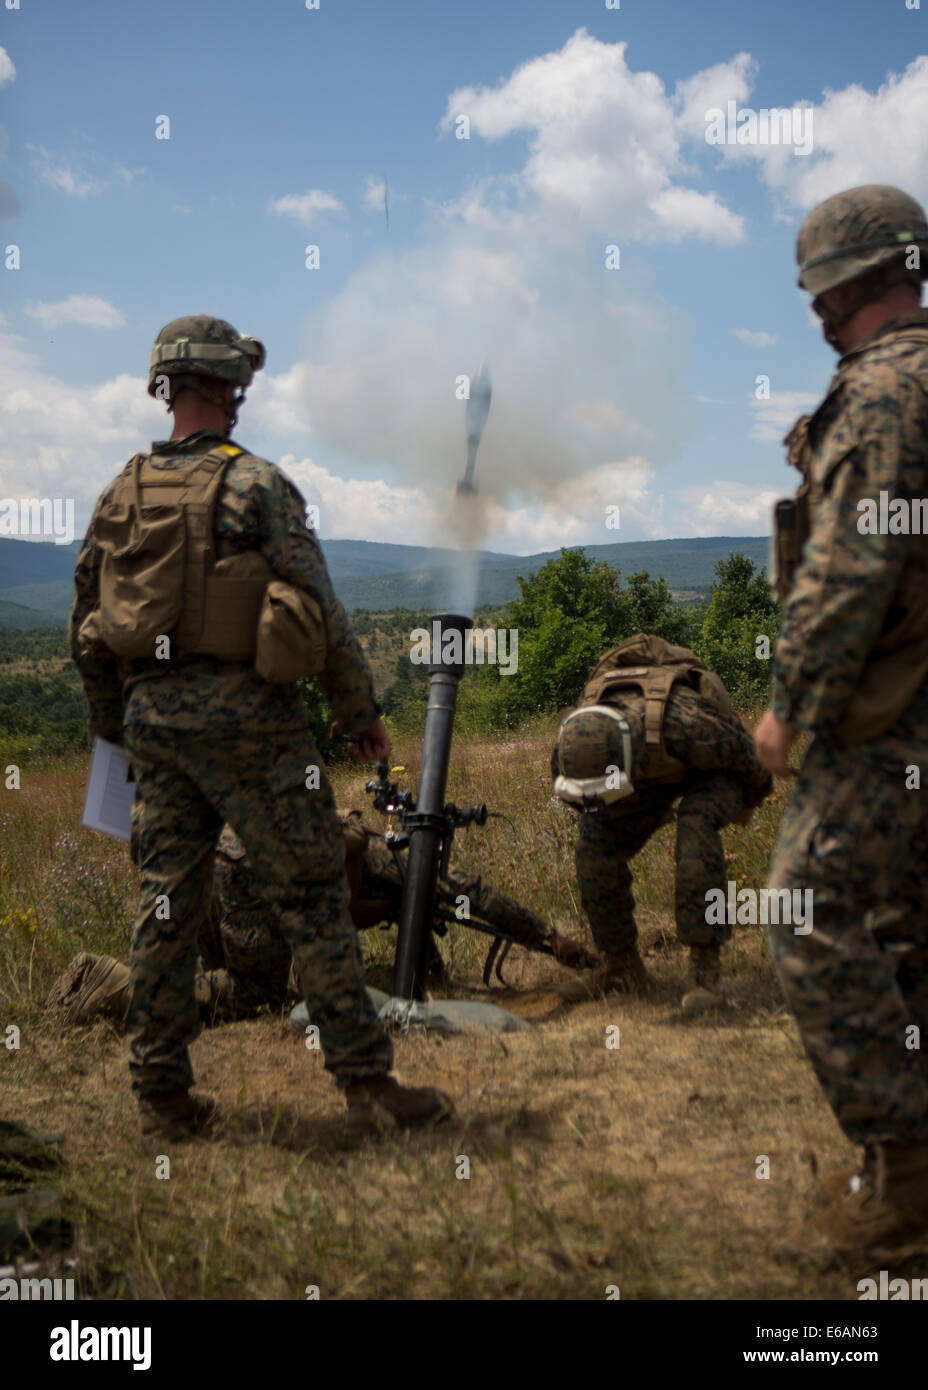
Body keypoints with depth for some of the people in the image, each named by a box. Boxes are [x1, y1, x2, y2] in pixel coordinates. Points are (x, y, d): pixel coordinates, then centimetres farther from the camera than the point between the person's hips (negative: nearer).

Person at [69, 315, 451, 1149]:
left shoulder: (121, 494, 10)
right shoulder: (255, 484, -7)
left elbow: (86, 623, 15)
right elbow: (320, 609, -10)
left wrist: (115, 727, 25)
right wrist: (362, 712, 0)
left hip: (155, 713, 6)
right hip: (245, 713, -6)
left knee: (168, 901, 10)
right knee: (312, 894, 0)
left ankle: (162, 1098, 15)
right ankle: (366, 1081, 5)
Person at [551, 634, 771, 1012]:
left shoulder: (682, 724, -45)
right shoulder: (577, 738, -30)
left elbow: (740, 750, -22)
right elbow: (566, 784, -3)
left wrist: (749, 800, -1)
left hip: (712, 766, -4)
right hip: (653, 773, 4)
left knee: (695, 828, -36)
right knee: (595, 846, -18)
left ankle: (705, 967, -32)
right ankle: (623, 970, -2)